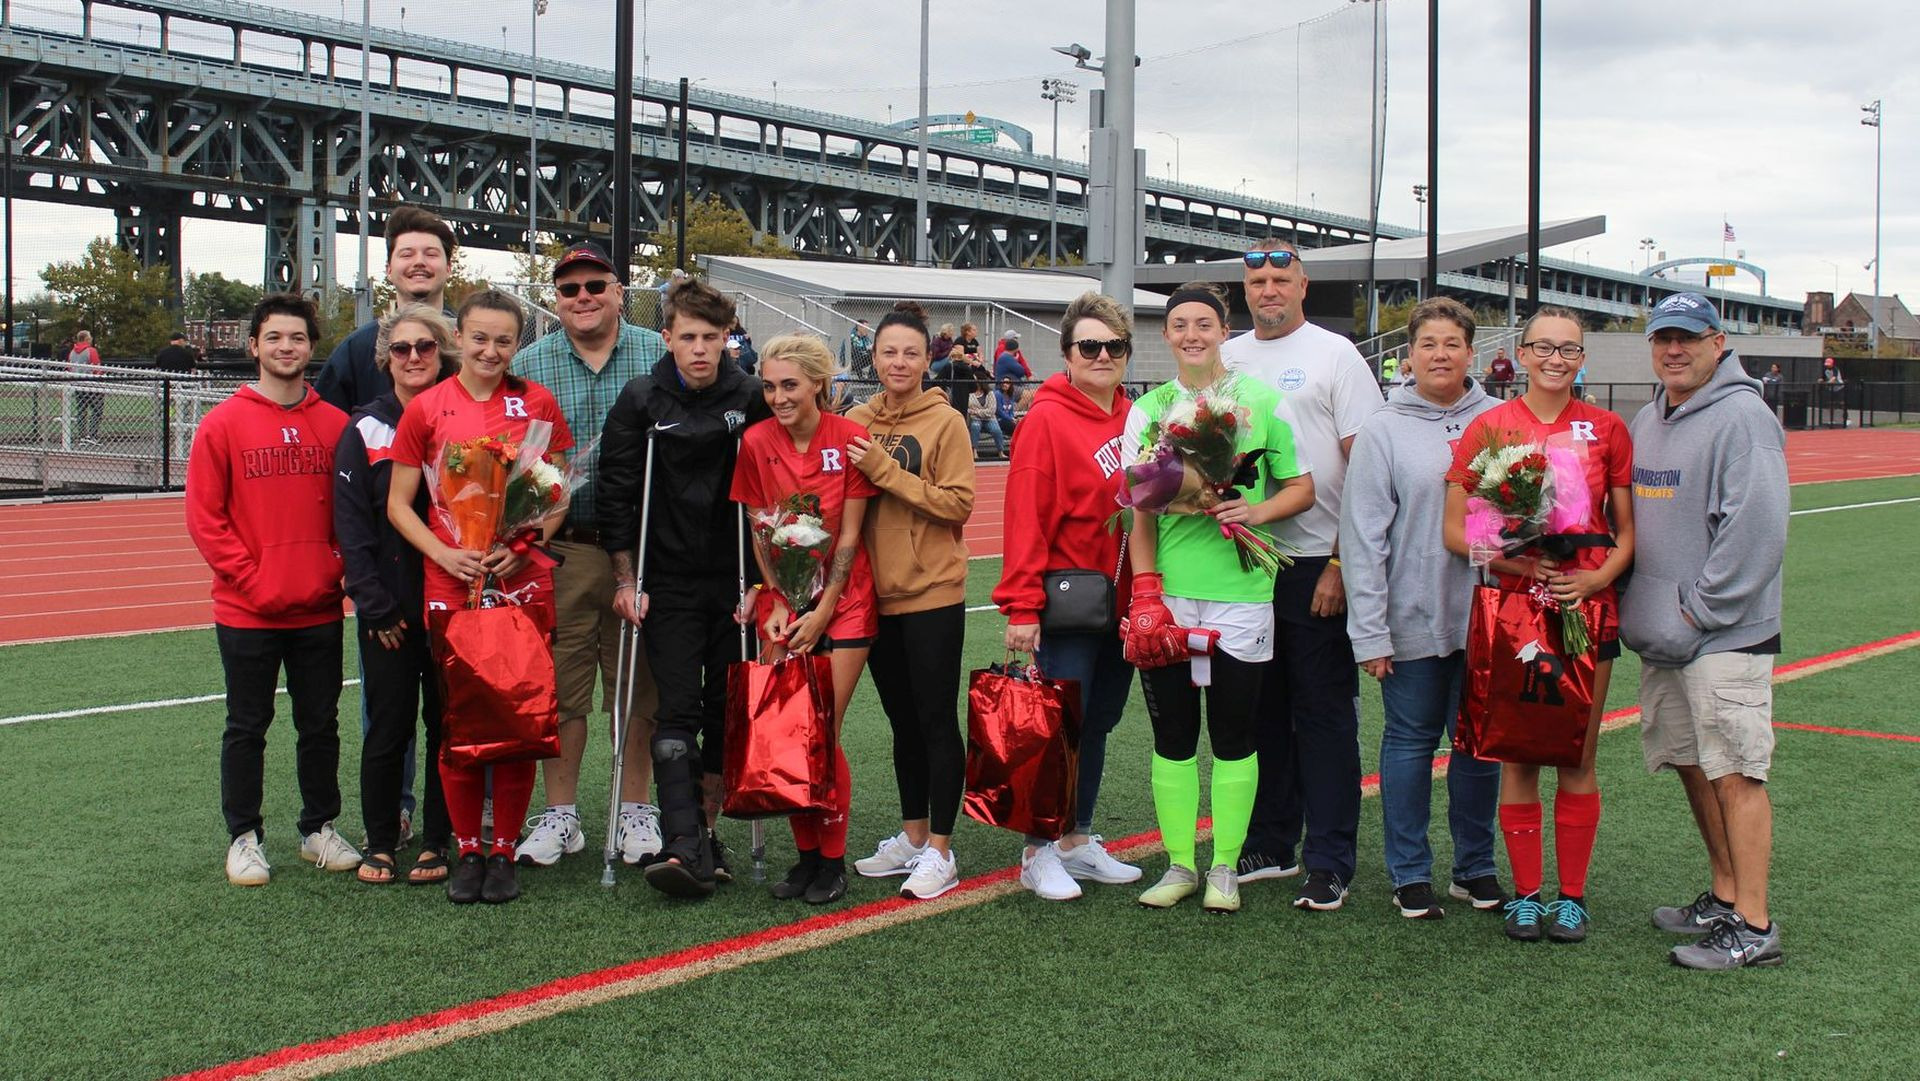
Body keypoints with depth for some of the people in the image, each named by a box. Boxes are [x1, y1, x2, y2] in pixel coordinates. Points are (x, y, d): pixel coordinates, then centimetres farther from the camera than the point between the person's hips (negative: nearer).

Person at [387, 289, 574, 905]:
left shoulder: (536, 403, 5)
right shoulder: (426, 408, 4)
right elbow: (398, 503, 7)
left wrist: (525, 546, -8)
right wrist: (444, 553, -9)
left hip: (522, 580, 0)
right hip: (450, 583, 0)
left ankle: (504, 853, 16)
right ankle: (467, 851, 18)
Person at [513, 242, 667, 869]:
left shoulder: (659, 358, 4)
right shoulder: (528, 366, 7)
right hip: (560, 550, 1)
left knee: (637, 682, 6)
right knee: (559, 681, 4)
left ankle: (635, 811, 18)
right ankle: (560, 815, 16)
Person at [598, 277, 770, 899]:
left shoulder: (751, 400, 0)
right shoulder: (641, 403, -1)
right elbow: (616, 493, 2)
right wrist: (627, 579, -2)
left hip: (735, 582, 1)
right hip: (668, 584, -1)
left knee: (726, 709, 6)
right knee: (677, 709, -8)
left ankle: (705, 829, 19)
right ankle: (682, 846, -14)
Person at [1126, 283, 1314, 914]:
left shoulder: (1261, 401, 4)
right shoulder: (1147, 410, 9)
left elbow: (1302, 488, 7)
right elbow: (1140, 511, 6)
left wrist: (1257, 511, -13)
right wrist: (1145, 592, -4)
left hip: (1240, 592, -2)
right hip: (1168, 593, 2)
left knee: (1234, 736, 4)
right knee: (1172, 736, 7)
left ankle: (1225, 868, 17)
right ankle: (1179, 864, 19)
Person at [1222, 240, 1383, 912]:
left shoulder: (1335, 355, -2)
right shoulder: (1226, 360, 12)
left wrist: (1342, 563, -13)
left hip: (1318, 566, -5)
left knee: (1324, 714, 0)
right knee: (1260, 710, 11)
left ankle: (1330, 863, 6)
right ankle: (1269, 846, 23)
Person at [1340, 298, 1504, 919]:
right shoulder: (1384, 431, -2)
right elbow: (1363, 536, -5)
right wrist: (1370, 632, -9)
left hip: (1487, 615, 2)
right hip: (1413, 619, -2)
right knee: (1411, 741, 6)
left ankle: (1476, 867, 24)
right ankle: (1410, 874, 17)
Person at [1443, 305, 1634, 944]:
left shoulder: (1606, 430, 4)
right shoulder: (1489, 427, 1)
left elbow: (1628, 530, 7)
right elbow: (1455, 530, 0)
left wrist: (1597, 577, -12)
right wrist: (1522, 564, -15)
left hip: (1588, 608, 1)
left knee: (1578, 758, 5)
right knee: (1519, 757, 4)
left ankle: (1572, 896, 16)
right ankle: (1525, 893, 16)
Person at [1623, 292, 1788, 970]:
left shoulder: (1742, 417, -11)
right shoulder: (1646, 422, 15)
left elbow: (1757, 529, -18)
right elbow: (1630, 520, 21)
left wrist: (1700, 612, -16)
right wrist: (1642, 609, 9)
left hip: (1724, 634, -8)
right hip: (1660, 635, 8)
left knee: (1734, 773, -7)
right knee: (1693, 767, 15)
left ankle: (1753, 926, -2)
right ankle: (1723, 896, 28)